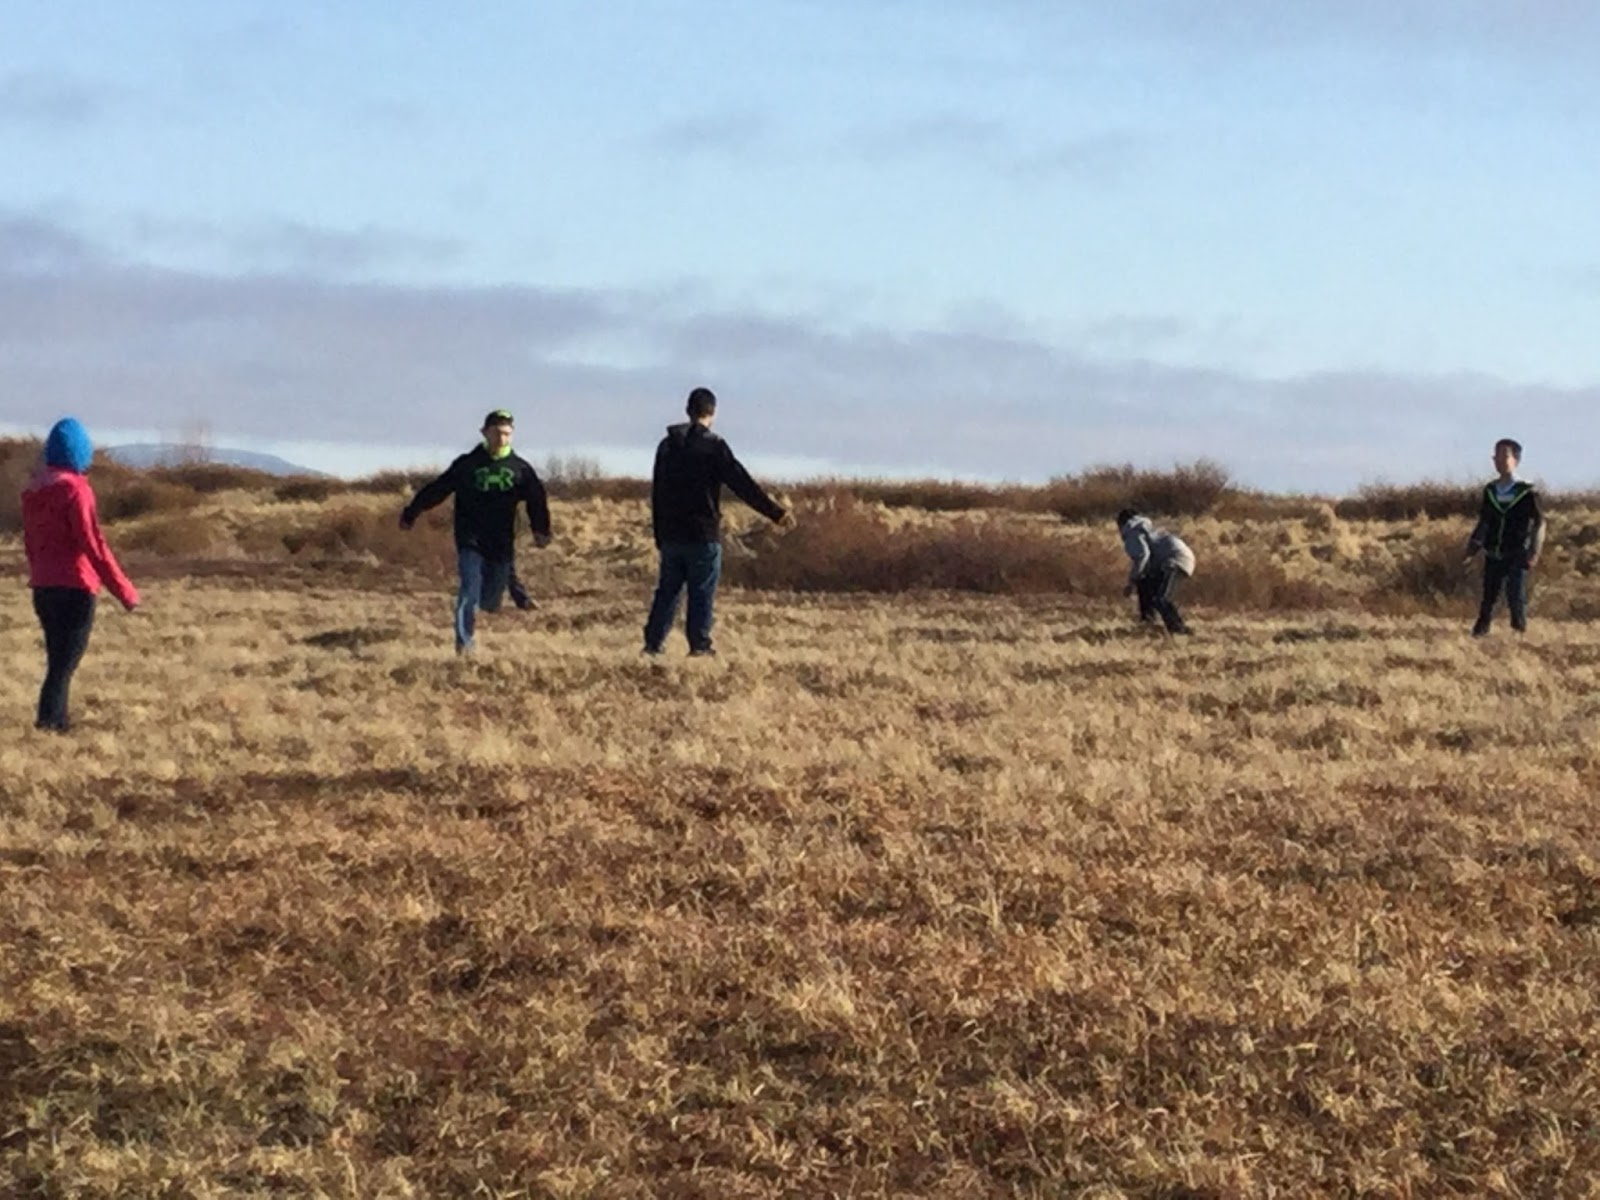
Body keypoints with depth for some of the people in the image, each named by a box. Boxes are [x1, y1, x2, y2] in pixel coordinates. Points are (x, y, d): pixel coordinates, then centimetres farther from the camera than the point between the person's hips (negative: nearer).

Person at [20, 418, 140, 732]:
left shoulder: (33, 490, 8)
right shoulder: (74, 489, -14)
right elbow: (94, 546, -17)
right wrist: (124, 590, -13)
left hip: (42, 588, 7)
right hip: (74, 589, -7)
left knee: (57, 660, 18)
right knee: (65, 663, -6)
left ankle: (59, 721, 22)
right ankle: (48, 722, -14)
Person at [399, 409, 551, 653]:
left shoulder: (520, 468, 2)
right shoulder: (467, 465, -3)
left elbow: (536, 500, 5)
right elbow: (435, 491, 3)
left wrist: (541, 530, -7)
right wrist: (410, 514, 8)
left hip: (501, 543, 2)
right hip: (470, 541, -2)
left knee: (491, 600, 8)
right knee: (470, 590, -16)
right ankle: (464, 642, -10)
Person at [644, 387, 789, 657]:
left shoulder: (667, 445, 10)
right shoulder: (713, 446, -10)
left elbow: (657, 493, 15)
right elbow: (743, 484, -12)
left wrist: (659, 534, 21)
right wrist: (776, 513, -9)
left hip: (671, 534, 5)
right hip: (702, 534, -5)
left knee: (667, 589, 11)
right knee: (702, 593, 1)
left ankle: (654, 641, 8)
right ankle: (699, 644, 1)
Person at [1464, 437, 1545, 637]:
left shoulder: (1526, 492, -5)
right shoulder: (1489, 490, 8)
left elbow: (1539, 523, -2)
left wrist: (1534, 553, -8)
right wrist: (1472, 547, 7)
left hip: (1517, 556, -4)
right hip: (1493, 556, 4)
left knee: (1516, 598, -9)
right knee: (1489, 598, 8)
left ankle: (1520, 633, 7)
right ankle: (1480, 632, 15)